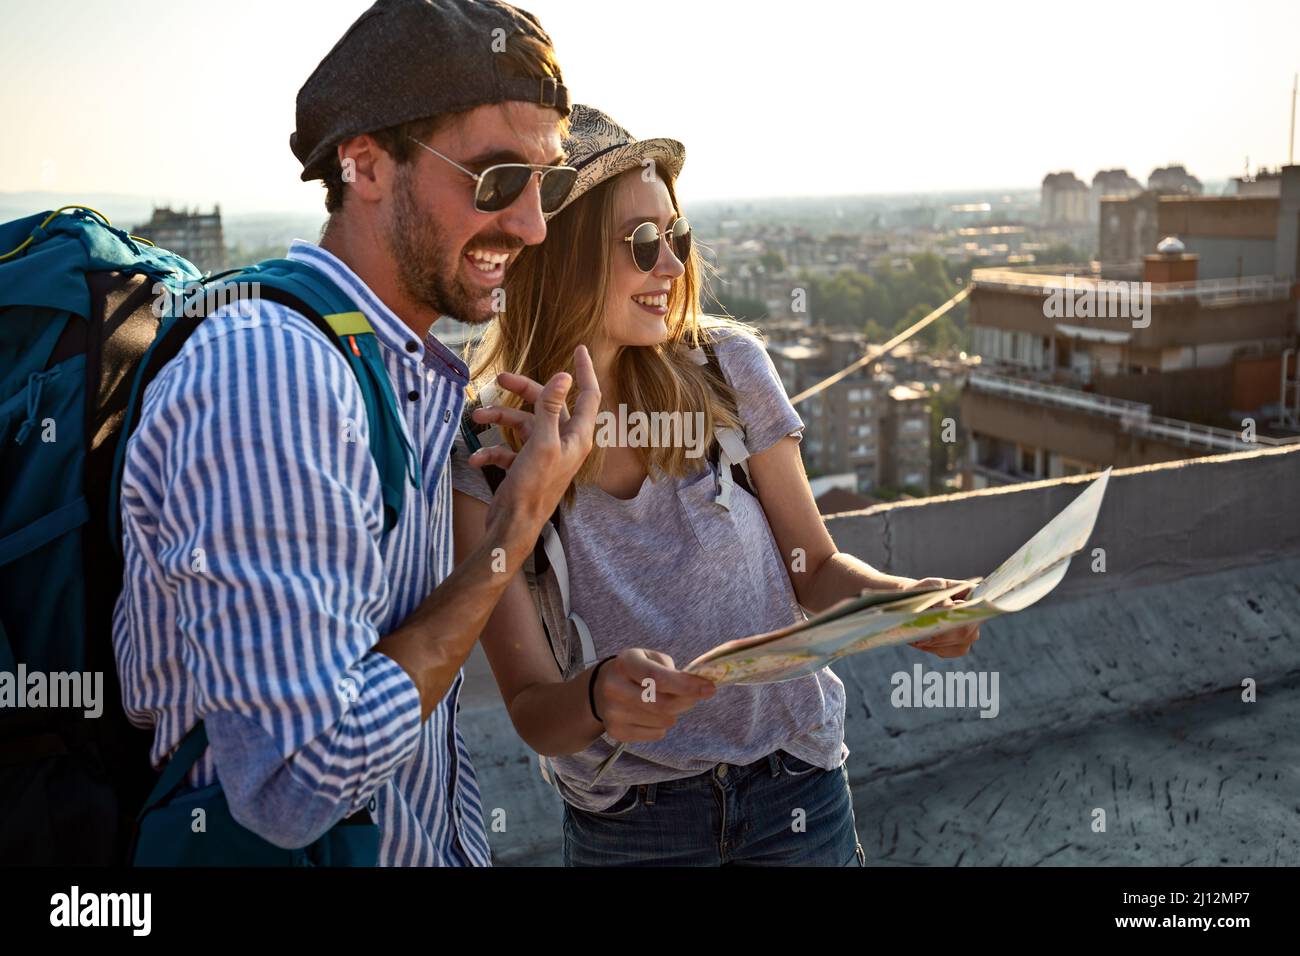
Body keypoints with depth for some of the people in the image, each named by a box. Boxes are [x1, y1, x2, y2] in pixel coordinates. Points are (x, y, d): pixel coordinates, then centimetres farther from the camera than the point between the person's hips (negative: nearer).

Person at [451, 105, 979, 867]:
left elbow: (814, 568, -1)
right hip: (623, 824, -1)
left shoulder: (726, 367, -11)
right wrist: (596, 696, -37)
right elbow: (530, 706, -16)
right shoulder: (480, 448, -15)